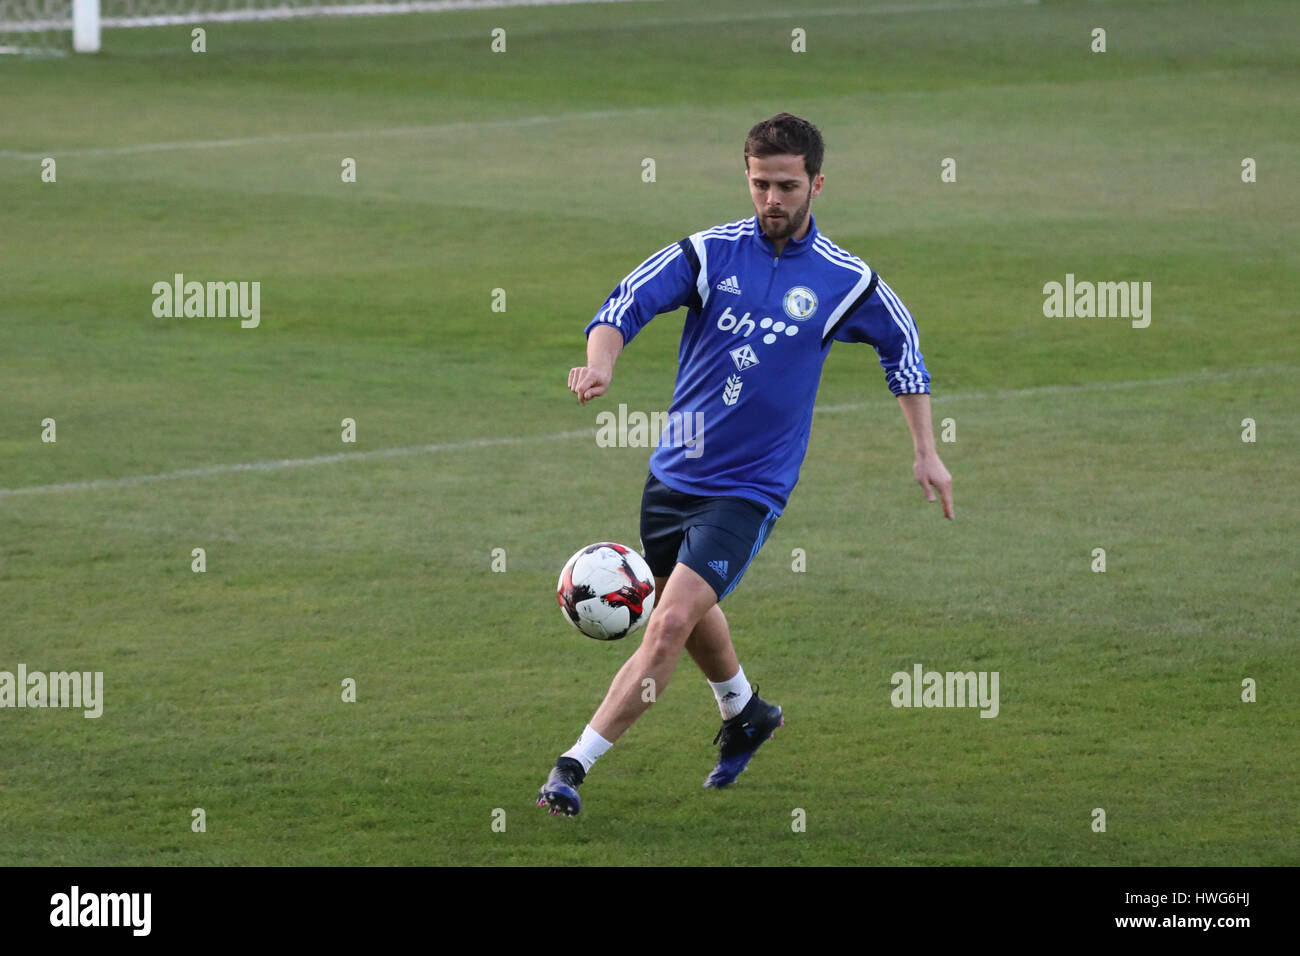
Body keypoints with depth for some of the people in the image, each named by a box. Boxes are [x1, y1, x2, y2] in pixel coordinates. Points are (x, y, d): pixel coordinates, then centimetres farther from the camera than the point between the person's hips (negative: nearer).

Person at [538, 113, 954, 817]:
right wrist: (600, 361, -40)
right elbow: (627, 303, -18)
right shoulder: (709, 253, -5)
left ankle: (574, 765, -15)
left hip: (750, 488, -3)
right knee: (690, 612, 23)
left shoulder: (846, 281, -5)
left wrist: (926, 452, 15)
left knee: (671, 624, -18)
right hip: (673, 472, 4)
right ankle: (745, 712, 53)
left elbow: (902, 344, 14)